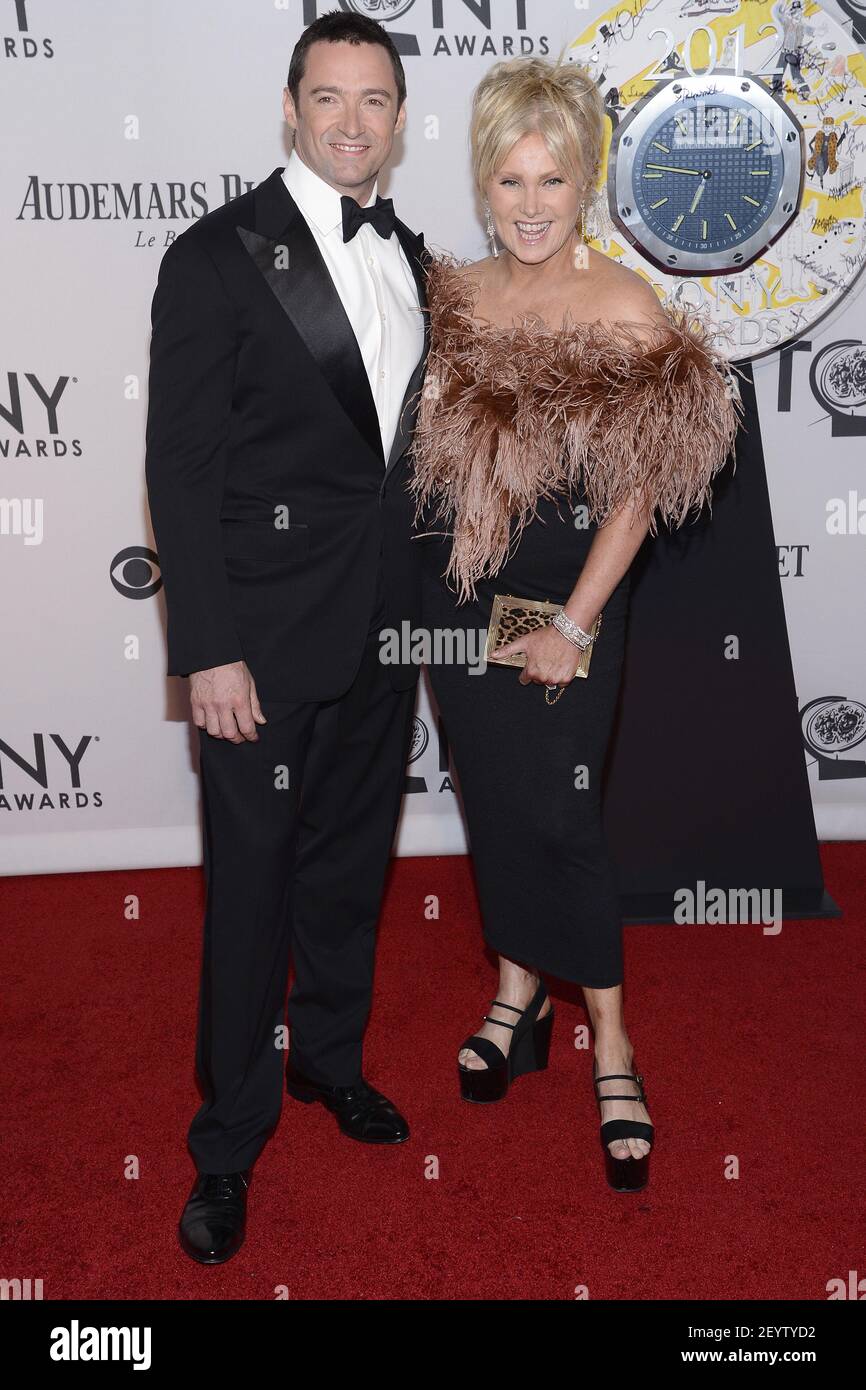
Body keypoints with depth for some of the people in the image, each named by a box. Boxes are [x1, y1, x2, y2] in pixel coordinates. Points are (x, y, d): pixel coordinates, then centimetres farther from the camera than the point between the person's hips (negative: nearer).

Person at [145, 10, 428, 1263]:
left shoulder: (408, 258, 10)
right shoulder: (220, 257, -9)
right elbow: (182, 467, -13)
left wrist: (419, 594, 12)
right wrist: (207, 653, -17)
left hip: (383, 628, 6)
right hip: (267, 637, -6)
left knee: (352, 863, 18)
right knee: (254, 883, 3)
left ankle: (329, 1056, 40)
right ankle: (230, 1144, 20)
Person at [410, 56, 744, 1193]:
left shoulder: (627, 311, -10)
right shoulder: (452, 296, 2)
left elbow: (637, 493, -11)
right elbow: (429, 451, 10)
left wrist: (575, 627, -13)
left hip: (571, 597, -4)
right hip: (457, 595, 4)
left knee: (558, 813, -4)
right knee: (493, 800, 12)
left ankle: (611, 1044, 13)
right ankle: (520, 995, 32)